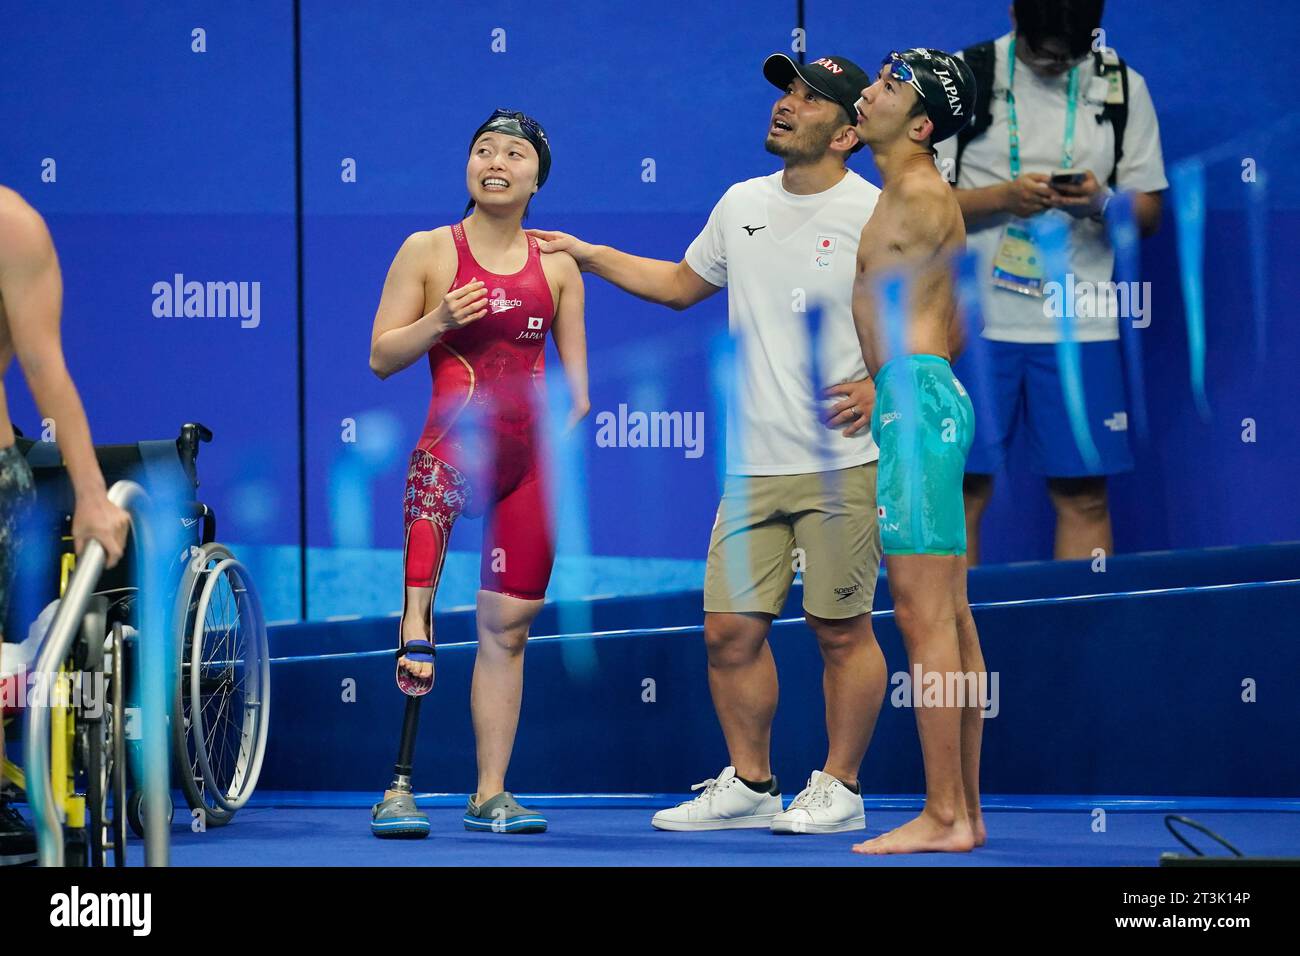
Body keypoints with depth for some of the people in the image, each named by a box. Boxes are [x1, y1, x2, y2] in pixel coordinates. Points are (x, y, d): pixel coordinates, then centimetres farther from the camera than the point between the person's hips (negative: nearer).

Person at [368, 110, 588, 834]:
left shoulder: (558, 265, 13)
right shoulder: (429, 251, 4)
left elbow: (575, 371, 18)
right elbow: (382, 356, 3)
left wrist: (571, 413, 0)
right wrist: (439, 321, -12)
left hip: (533, 456, 4)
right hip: (454, 444, -3)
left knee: (508, 625, 6)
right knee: (418, 607, -18)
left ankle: (491, 794, 12)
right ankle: (398, 787, -16)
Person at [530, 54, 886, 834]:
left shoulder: (875, 216, -6)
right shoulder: (742, 205, 13)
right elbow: (682, 285, 29)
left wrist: (881, 385, -17)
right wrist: (589, 255, 24)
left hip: (843, 468, -6)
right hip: (753, 468, 6)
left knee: (842, 630, 0)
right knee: (731, 628, 4)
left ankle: (839, 788, 12)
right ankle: (749, 786, 17)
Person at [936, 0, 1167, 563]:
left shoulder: (1123, 88, 7)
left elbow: (1148, 212, 9)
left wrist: (1101, 202, -14)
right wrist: (1004, 196, -17)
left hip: (1079, 323, 2)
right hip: (974, 319, -2)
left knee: (1084, 496, 0)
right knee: (963, 489, -1)